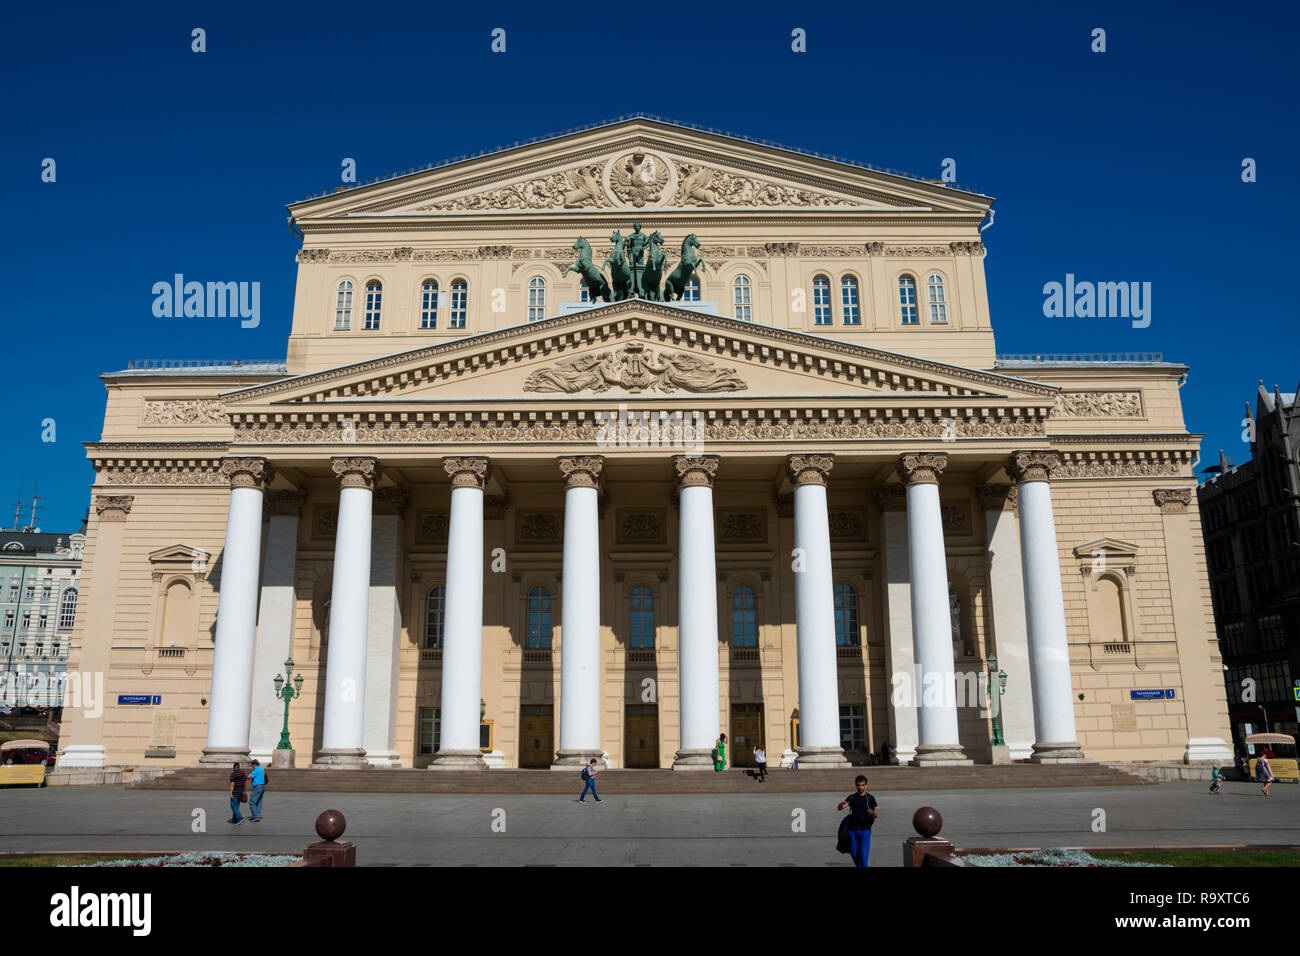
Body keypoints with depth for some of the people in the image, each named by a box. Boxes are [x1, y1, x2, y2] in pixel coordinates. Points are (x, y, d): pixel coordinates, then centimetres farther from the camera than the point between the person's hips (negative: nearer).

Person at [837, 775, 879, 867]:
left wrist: (872, 814, -24)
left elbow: (875, 815, 1)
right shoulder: (852, 797, 5)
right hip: (853, 829, 3)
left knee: (863, 854, -10)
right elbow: (839, 808, -3)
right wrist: (842, 805, -27)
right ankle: (859, 866, 33)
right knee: (854, 853, 10)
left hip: (865, 830, -3)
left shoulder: (870, 798, 1)